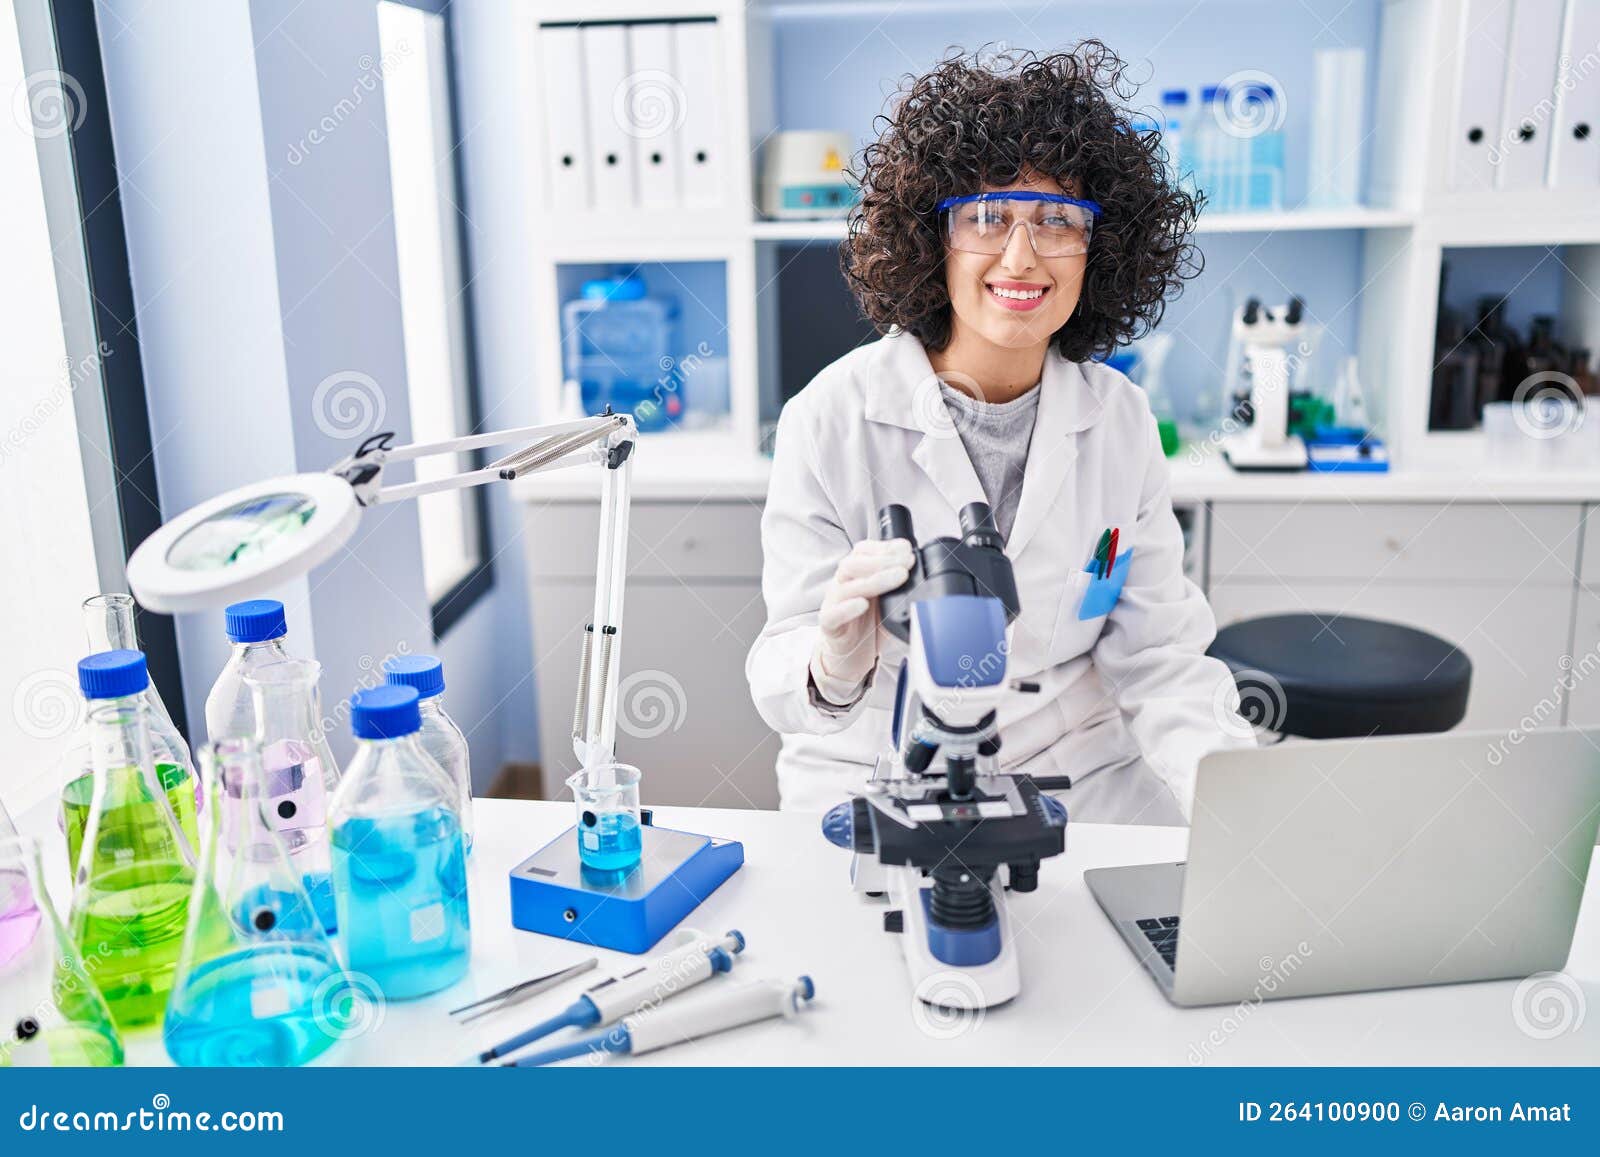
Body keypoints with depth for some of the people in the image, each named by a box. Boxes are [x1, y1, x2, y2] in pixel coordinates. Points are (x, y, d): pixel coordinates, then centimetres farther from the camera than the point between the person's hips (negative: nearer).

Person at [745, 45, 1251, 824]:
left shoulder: (1121, 419, -1)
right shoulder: (832, 418, -13)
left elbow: (1158, 656, -1)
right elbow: (782, 684, -15)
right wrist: (834, 668, -39)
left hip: (1079, 773, 3)